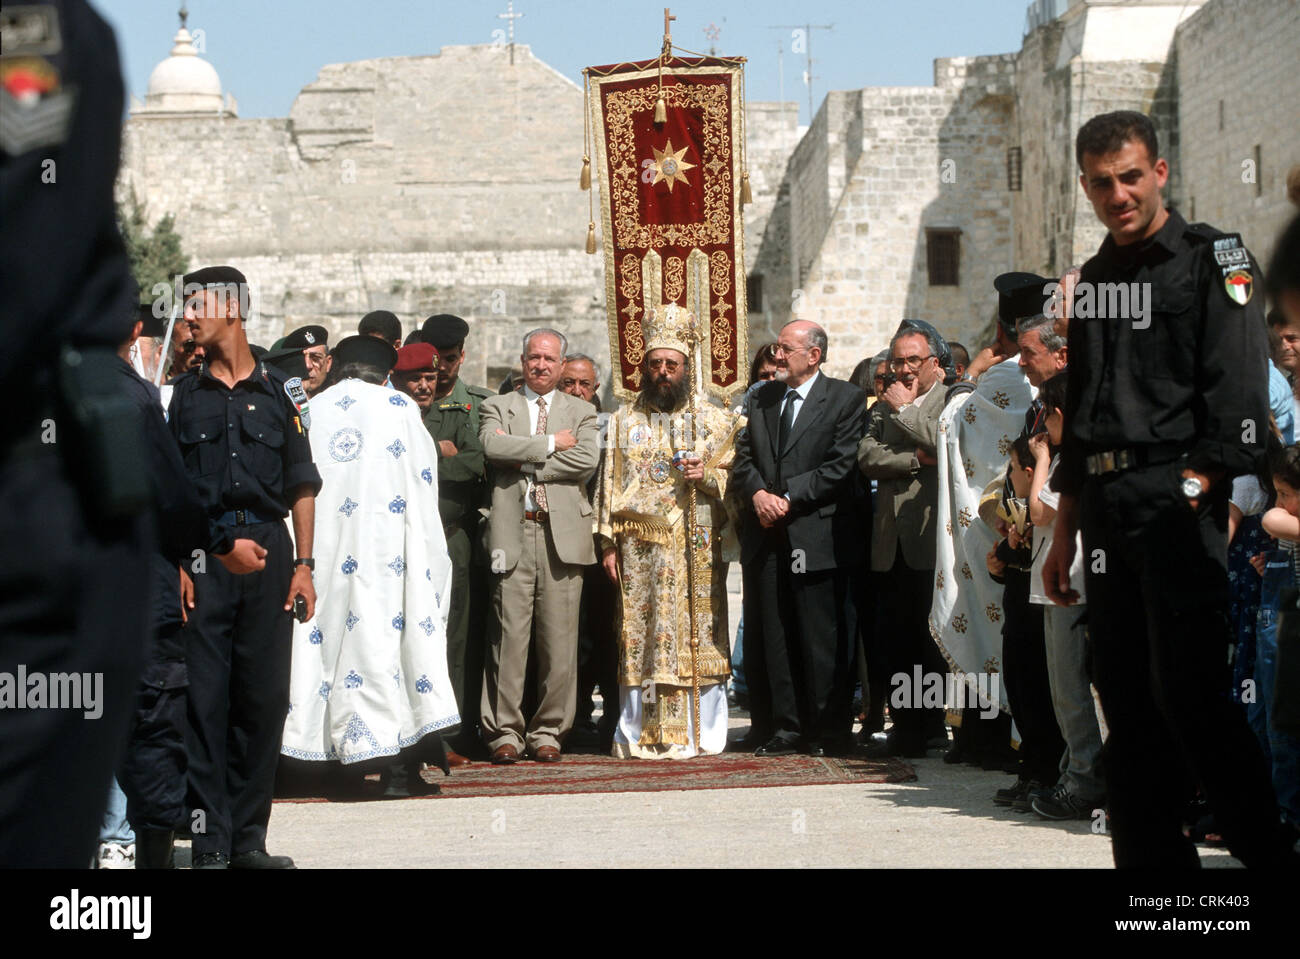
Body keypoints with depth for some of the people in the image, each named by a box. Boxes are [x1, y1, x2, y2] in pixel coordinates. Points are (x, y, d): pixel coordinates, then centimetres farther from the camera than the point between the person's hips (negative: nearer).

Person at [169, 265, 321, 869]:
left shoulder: (275, 391, 10)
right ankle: (210, 841, -1)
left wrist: (304, 564, 2)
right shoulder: (186, 395, 9)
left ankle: (249, 839, 11)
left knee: (264, 694, 3)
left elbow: (301, 485, 10)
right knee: (205, 694, -4)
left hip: (268, 547, 1)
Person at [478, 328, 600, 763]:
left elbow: (587, 460, -4)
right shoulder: (497, 407, 14)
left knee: (560, 638, 0)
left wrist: (523, 460, -5)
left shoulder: (581, 412, 16)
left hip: (563, 535, 1)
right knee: (509, 634, -4)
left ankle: (548, 731, 8)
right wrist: (550, 444, -6)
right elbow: (492, 446, -8)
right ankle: (504, 731, 2)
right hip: (513, 532, -1)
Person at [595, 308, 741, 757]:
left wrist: (707, 476, -12)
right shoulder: (623, 423, 13)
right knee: (641, 640, -3)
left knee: (696, 640, -4)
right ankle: (640, 735, 0)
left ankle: (699, 734, 0)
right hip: (640, 551, 1)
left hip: (696, 550, -1)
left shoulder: (714, 420, 10)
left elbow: (736, 477, 10)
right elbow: (609, 485, 10)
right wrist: (608, 544, 1)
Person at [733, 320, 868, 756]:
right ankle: (785, 727, 10)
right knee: (772, 636, 5)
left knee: (822, 638, -2)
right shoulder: (762, 399, 17)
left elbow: (840, 467, -9)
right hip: (766, 536, 5)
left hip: (817, 536, -5)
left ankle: (827, 732, 5)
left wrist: (788, 496, -13)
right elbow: (743, 457, 13)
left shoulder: (845, 399, -1)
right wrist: (758, 493, -6)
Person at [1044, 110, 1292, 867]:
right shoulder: (1096, 280, 20)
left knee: (1187, 692, -13)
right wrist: (1065, 532, 18)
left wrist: (1193, 490, -19)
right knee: (1128, 699, 6)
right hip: (1105, 506, 7)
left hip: (1177, 499, -7)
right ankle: (1150, 856, 11)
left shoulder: (1213, 259, 0)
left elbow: (1239, 397, -10)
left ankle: (1267, 852, -4)